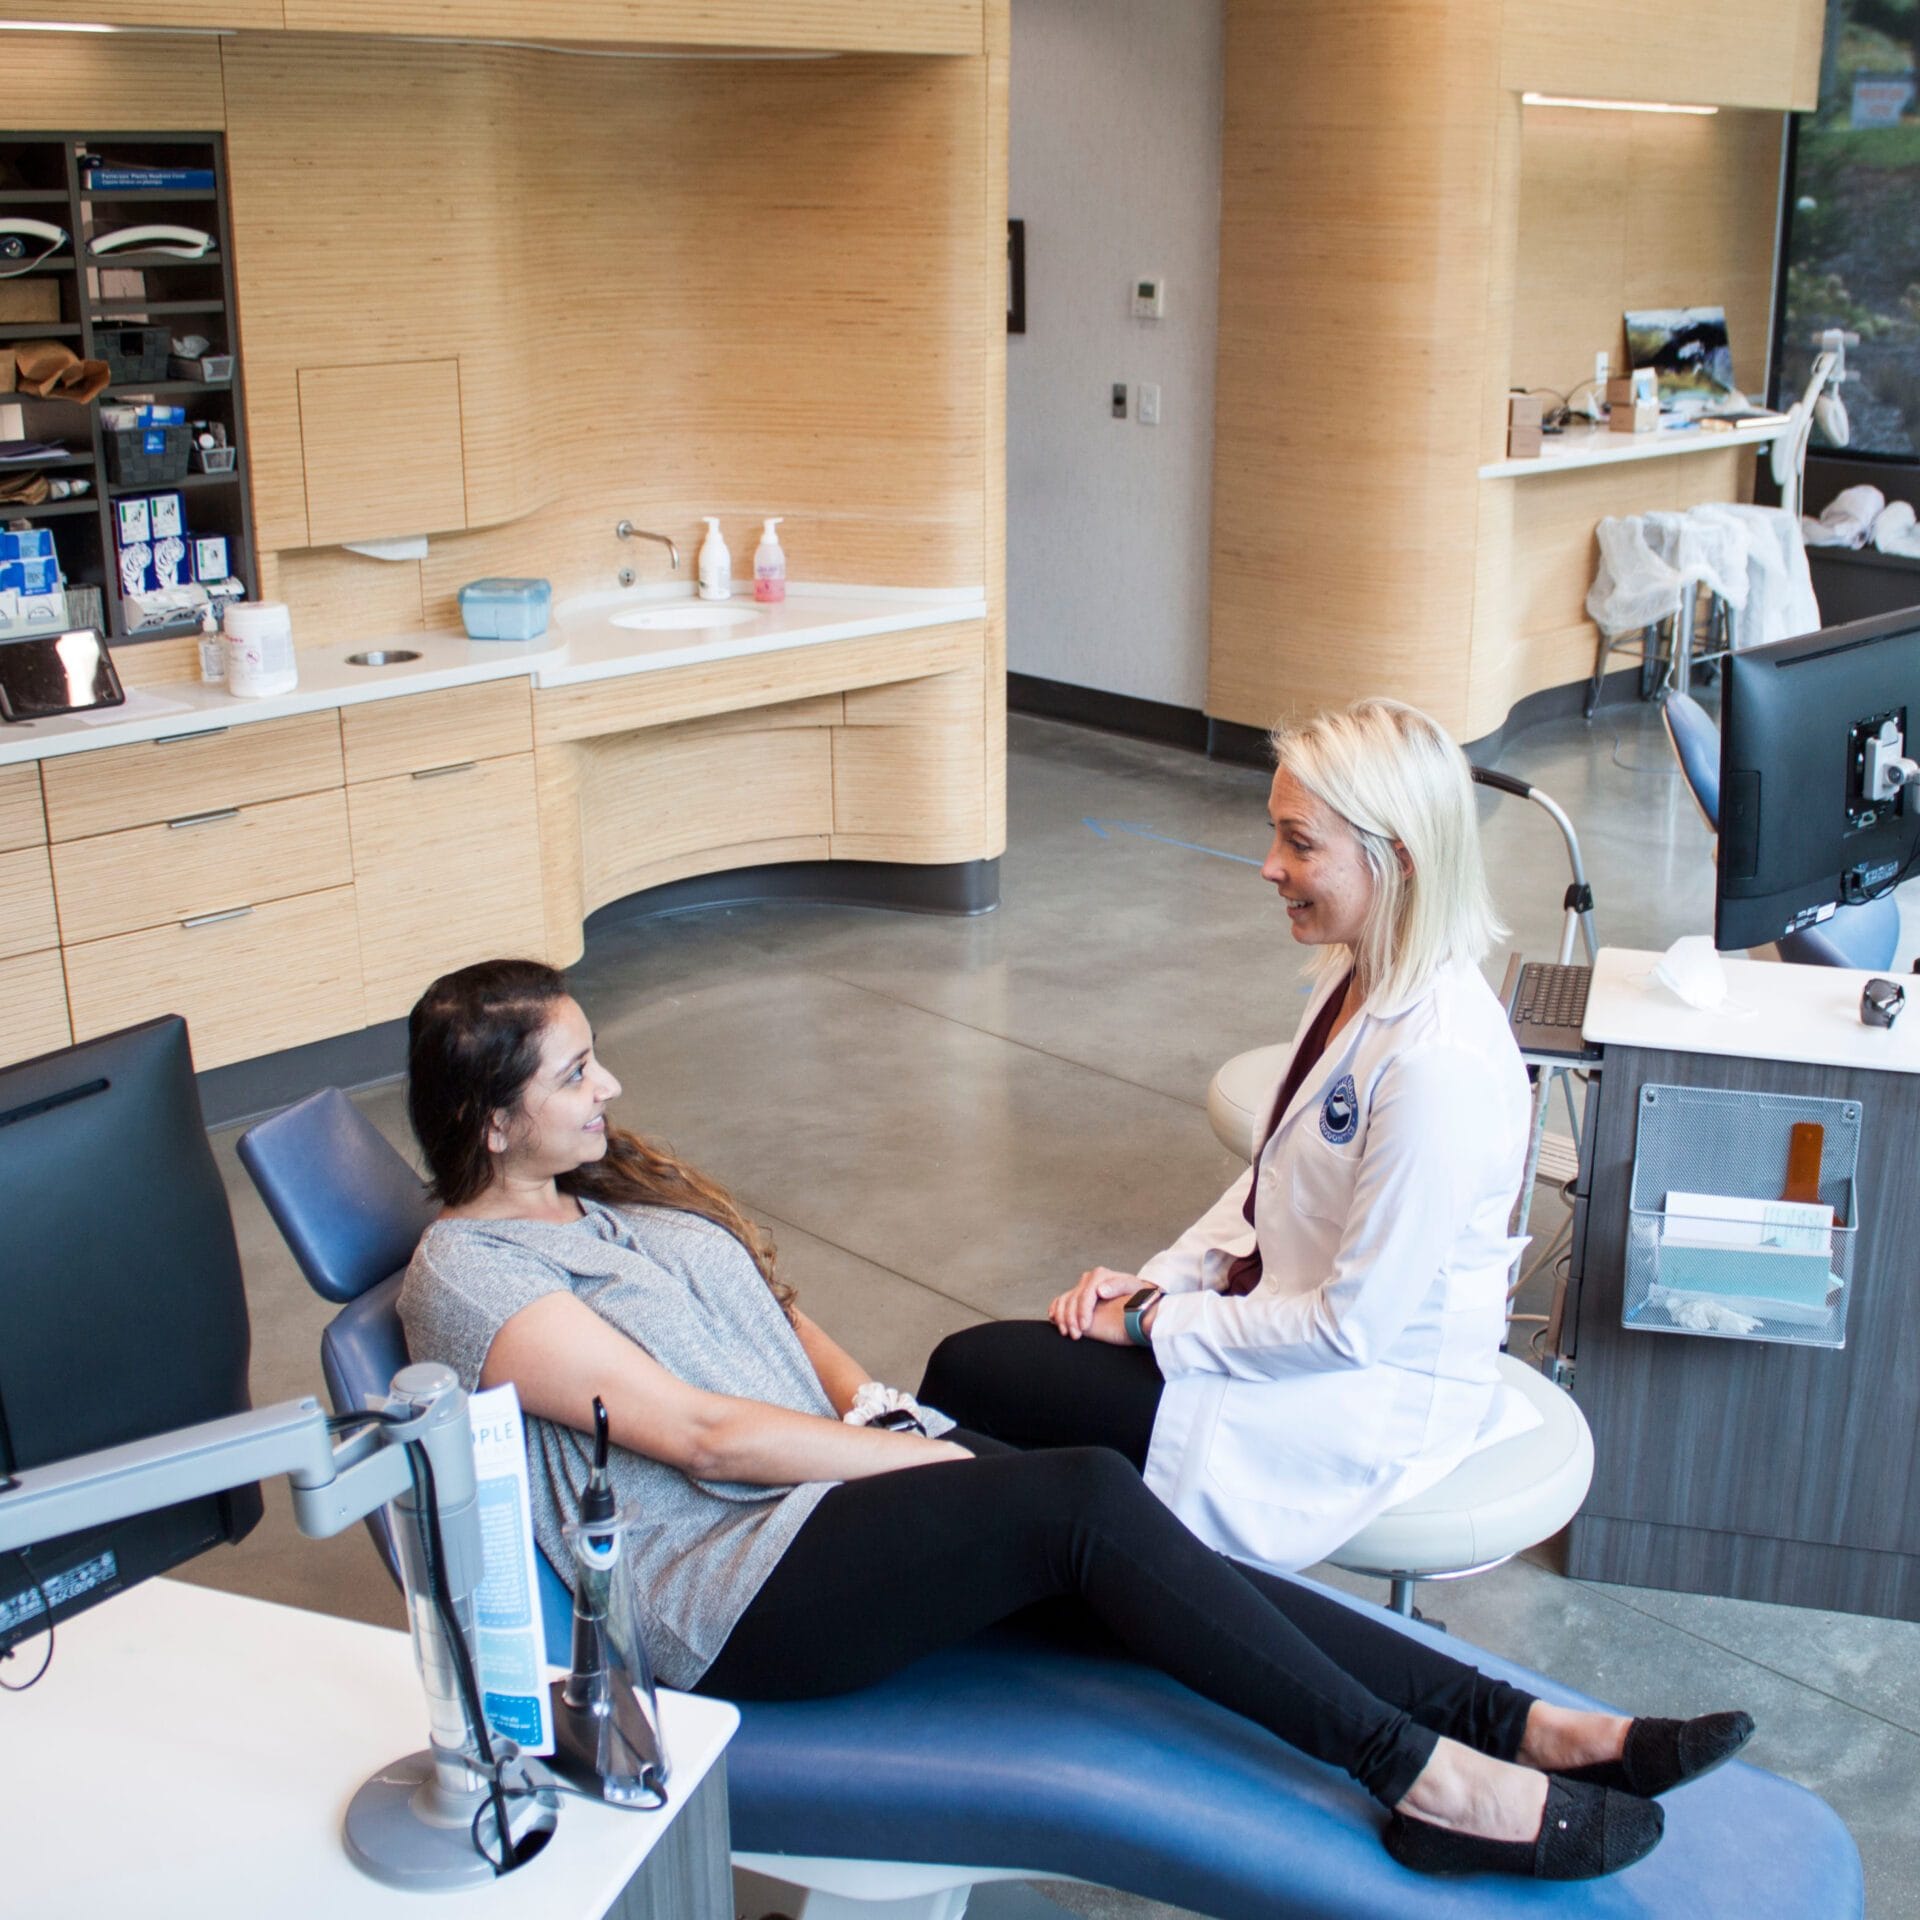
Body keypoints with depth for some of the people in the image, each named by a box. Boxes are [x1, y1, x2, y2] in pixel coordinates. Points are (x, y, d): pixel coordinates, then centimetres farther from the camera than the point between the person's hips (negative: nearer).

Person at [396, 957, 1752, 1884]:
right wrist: (911, 1456, -13)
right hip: (726, 1600, -8)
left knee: (1106, 1539, -17)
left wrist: (881, 1410, 2)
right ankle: (1429, 1782, -24)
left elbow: (776, 1319, 21)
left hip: (826, 1481, 8)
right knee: (1088, 1500, -27)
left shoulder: (613, 1185, 17)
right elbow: (694, 1429, -16)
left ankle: (1518, 1726, -21)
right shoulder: (469, 1274, -10)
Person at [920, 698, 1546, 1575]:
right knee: (975, 1360, 3)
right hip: (1287, 1318, 9)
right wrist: (1158, 1280, 1)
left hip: (1360, 1405, -9)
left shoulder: (1437, 1064, -29)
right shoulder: (1356, 980, 0)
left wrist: (1154, 1324, -15)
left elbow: (1354, 1323, -24)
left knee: (968, 1374, -8)